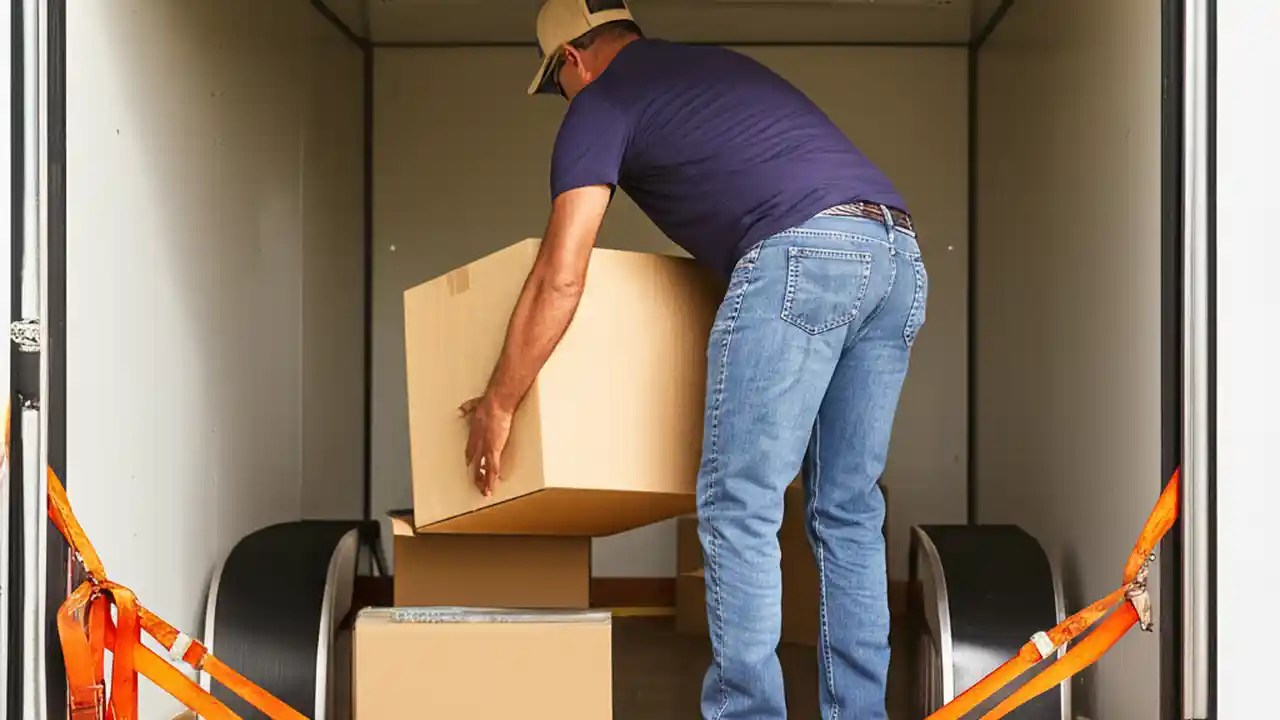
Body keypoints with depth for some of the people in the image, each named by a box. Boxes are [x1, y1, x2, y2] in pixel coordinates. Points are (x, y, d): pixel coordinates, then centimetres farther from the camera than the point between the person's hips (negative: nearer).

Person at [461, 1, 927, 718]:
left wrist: (498, 404, 12)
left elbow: (560, 280, 3)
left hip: (803, 254, -8)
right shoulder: (721, 63, 33)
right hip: (901, 253, 8)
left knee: (738, 510, -2)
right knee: (848, 512, 11)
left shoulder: (602, 103, 11)